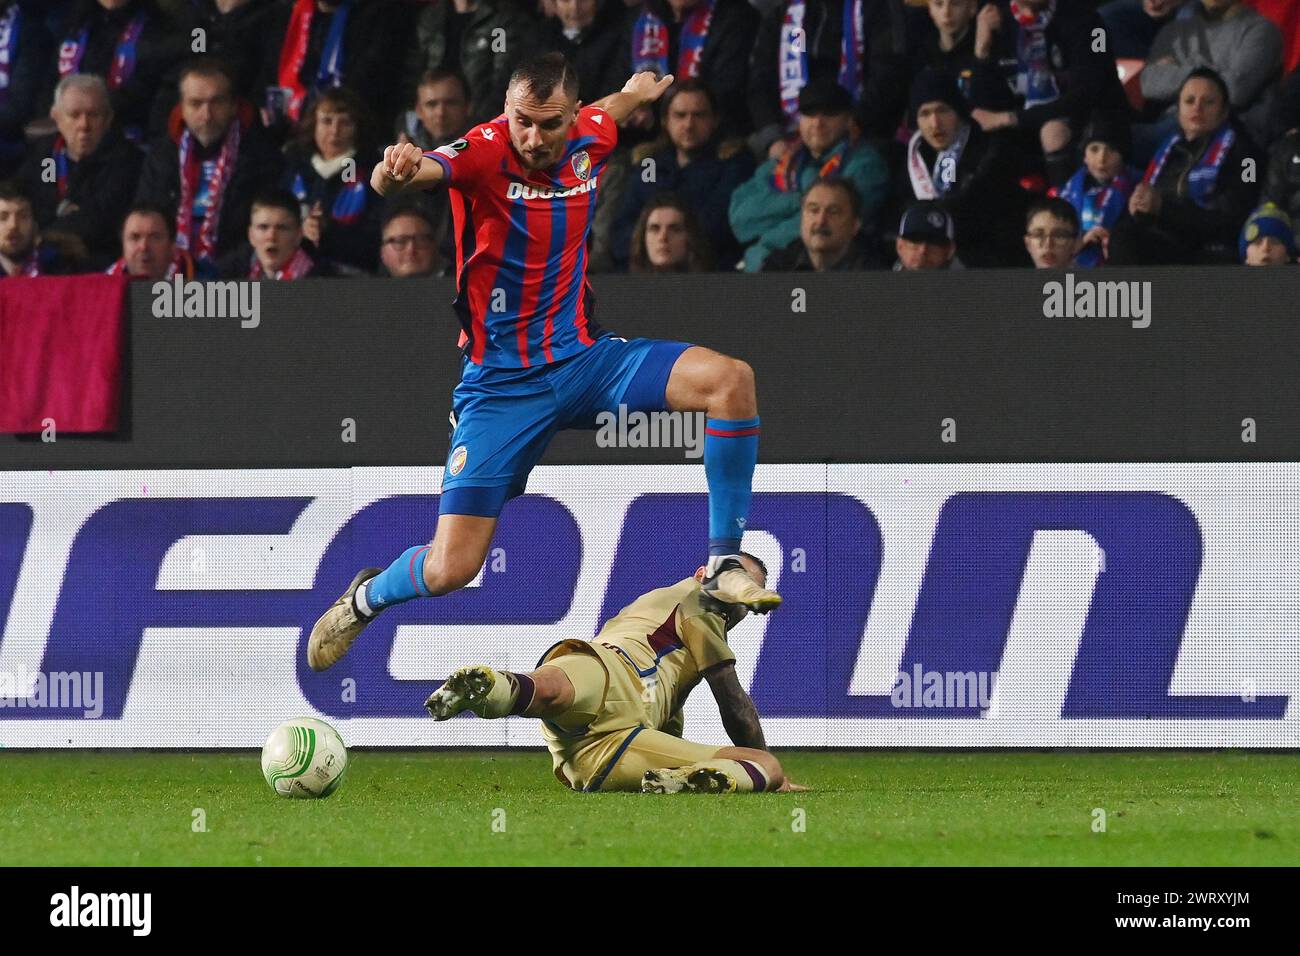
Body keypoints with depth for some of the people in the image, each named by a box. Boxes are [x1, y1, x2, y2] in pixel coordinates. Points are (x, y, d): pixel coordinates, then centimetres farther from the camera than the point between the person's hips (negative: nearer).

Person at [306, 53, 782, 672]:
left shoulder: (589, 141, -2)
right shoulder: (484, 152, -19)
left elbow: (610, 110, 26)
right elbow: (408, 175, -41)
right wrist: (394, 171, -63)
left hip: (583, 359, 5)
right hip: (501, 383, -5)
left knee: (730, 381, -18)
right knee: (450, 569, -13)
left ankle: (725, 564, -6)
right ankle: (366, 597, 24)